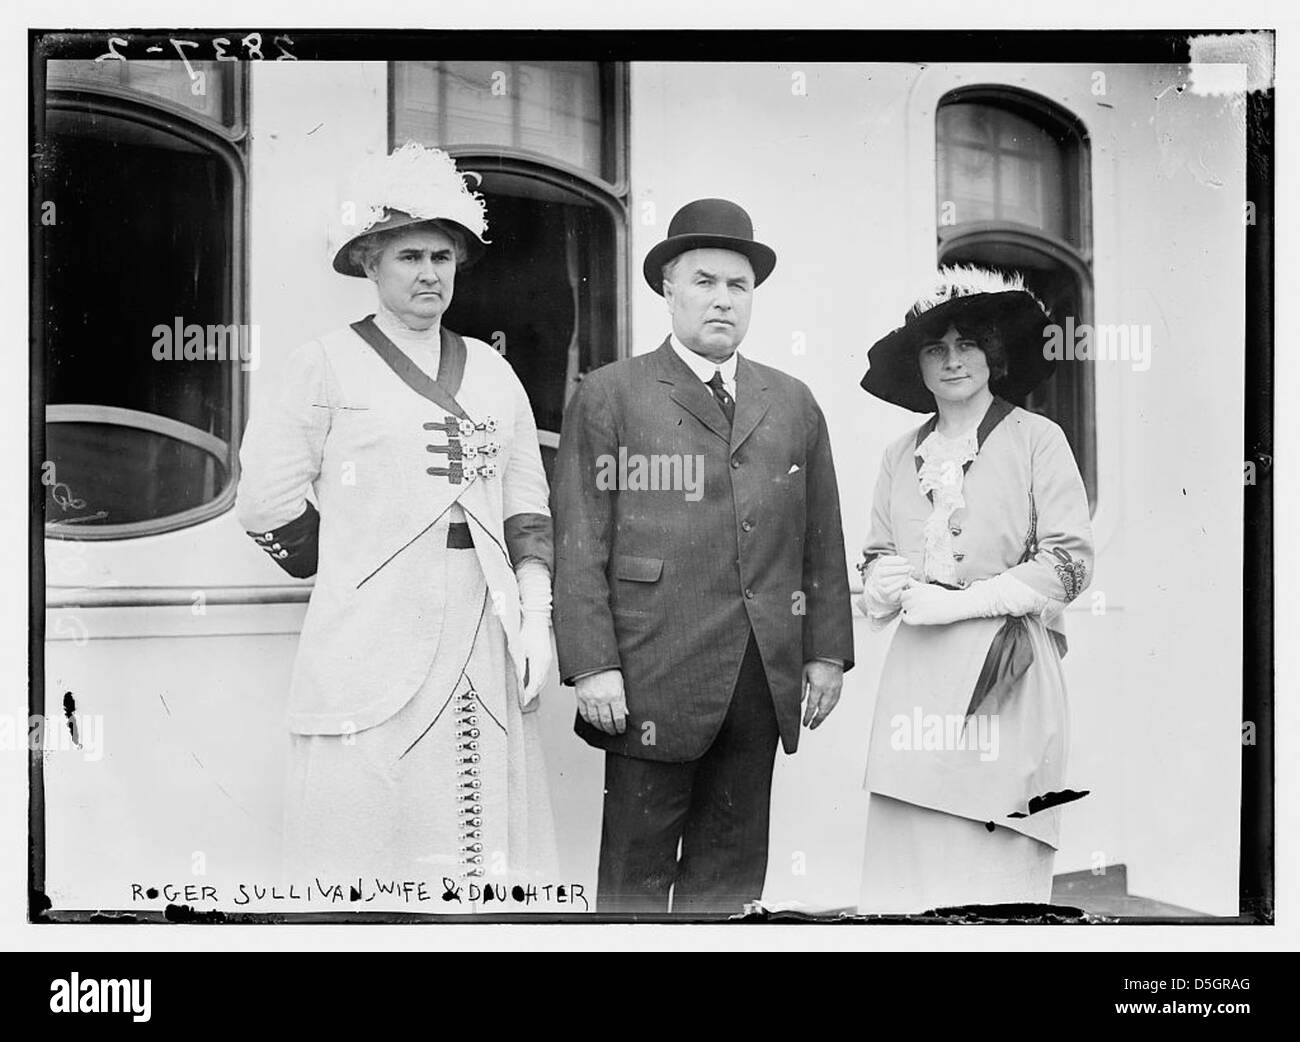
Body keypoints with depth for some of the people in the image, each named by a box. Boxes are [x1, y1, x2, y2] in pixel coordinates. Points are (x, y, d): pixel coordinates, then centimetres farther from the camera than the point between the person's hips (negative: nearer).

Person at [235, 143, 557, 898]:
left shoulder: (492, 371, 13)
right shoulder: (330, 364, 1)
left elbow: (527, 508, 12)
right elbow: (267, 502, 0)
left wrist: (535, 614, 1)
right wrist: (346, 568, 5)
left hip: (486, 651, 4)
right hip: (373, 653, -4)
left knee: (492, 846, 6)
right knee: (370, 842, 0)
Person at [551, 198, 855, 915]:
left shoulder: (794, 404, 15)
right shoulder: (609, 396, 2)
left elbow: (822, 538, 15)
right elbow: (580, 542, -4)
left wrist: (827, 651, 9)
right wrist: (592, 665, -11)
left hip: (765, 682, 4)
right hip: (653, 680, -4)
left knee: (732, 866, 11)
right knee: (637, 866, 3)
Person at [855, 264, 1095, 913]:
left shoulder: (1038, 440, 0)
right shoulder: (900, 456, 13)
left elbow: (1069, 563, -4)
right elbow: (875, 556, 20)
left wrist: (958, 602, -9)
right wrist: (886, 585, -4)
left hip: (1006, 673, -4)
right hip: (917, 677, 4)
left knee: (997, 865, -2)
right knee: (906, 861, 3)